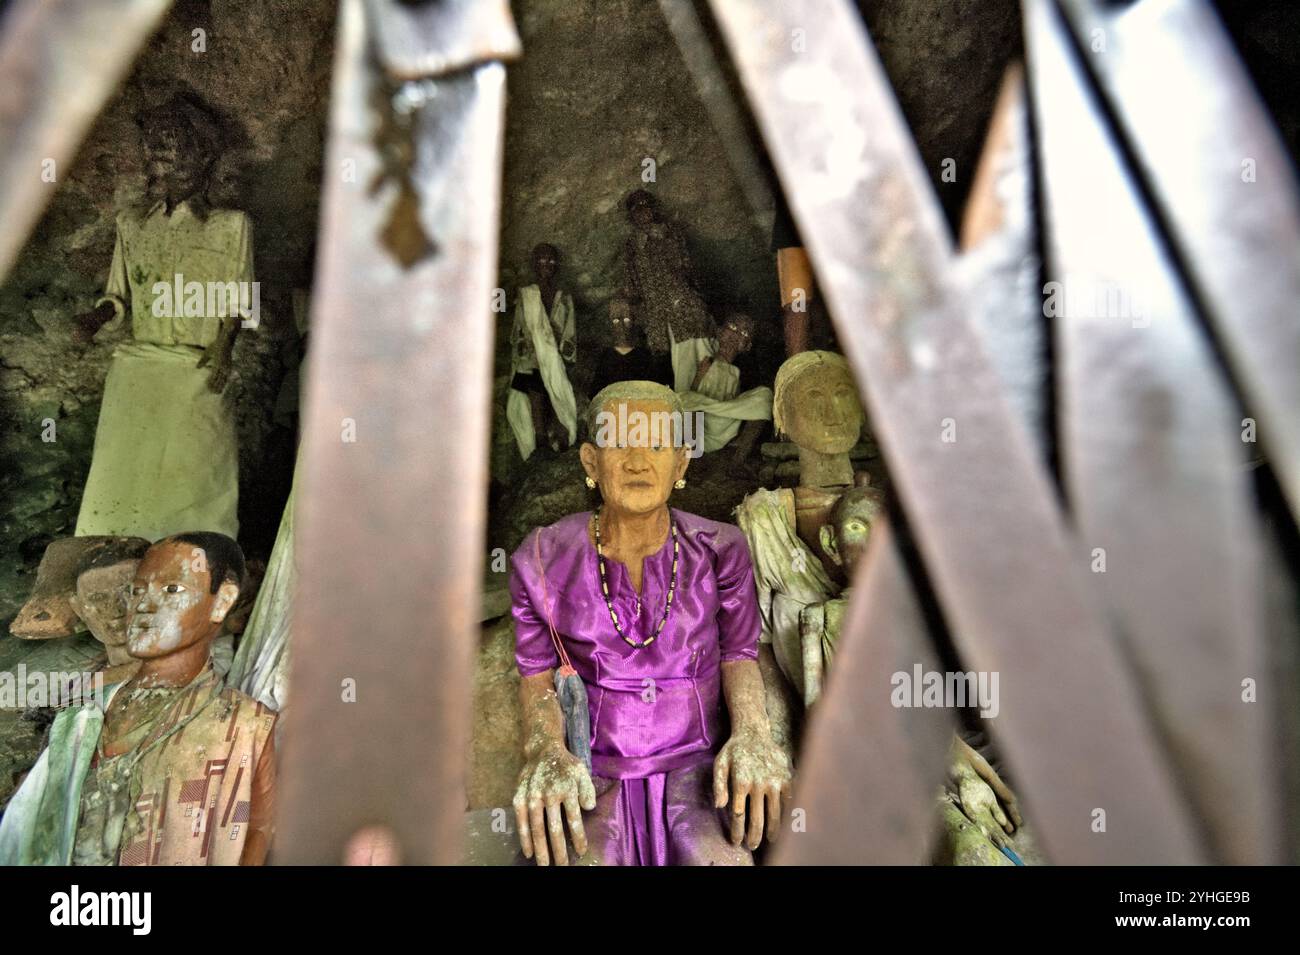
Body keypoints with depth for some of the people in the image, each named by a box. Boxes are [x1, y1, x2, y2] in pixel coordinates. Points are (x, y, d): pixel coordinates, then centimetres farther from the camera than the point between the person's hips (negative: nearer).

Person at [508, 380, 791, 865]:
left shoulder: (718, 550, -6)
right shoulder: (544, 562, -7)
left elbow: (739, 656, 2)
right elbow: (539, 682, 0)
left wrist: (751, 733, -20)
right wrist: (546, 754, -22)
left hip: (696, 768, 1)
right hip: (589, 778, 0)